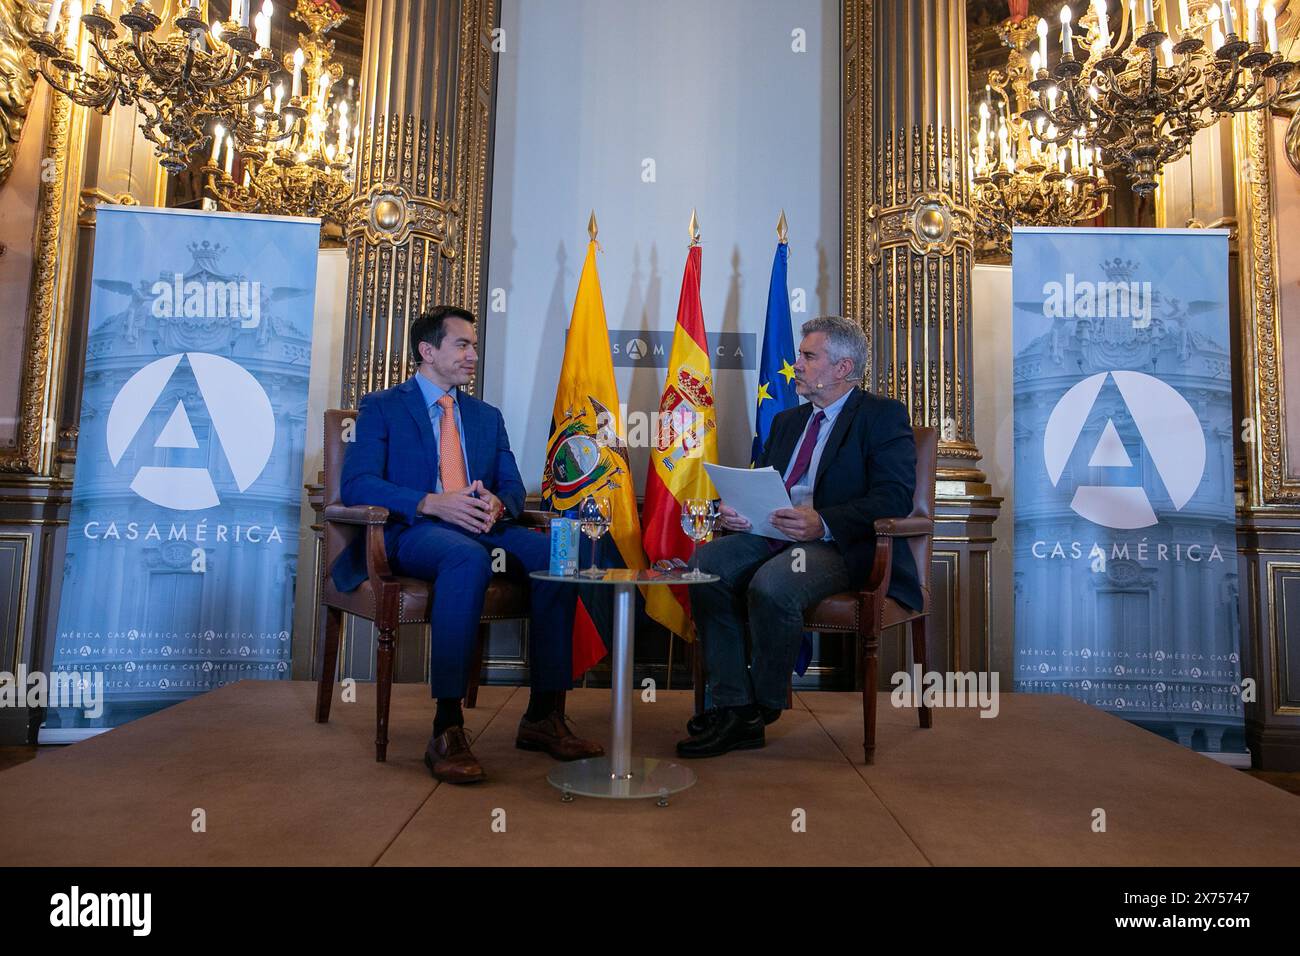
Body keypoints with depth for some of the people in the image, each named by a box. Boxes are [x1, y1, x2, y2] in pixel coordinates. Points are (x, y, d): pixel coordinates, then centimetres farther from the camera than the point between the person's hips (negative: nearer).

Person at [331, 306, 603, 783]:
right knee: (469, 558, -39)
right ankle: (447, 729, -35)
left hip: (483, 527, 5)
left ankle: (543, 715, -18)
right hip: (414, 532, -5)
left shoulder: (487, 415, 24)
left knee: (556, 553, -25)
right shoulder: (381, 407, 9)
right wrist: (433, 503, -21)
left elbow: (513, 486, 17)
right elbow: (356, 482, -6)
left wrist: (497, 504, -10)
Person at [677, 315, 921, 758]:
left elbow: (895, 497, -12)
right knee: (706, 565, -21)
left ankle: (760, 711, -10)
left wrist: (823, 522, -26)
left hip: (841, 544, -6)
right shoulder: (788, 420, 25)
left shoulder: (884, 416, 1)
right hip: (773, 535, 7)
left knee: (771, 586, -34)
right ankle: (733, 709, -16)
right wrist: (735, 510, -3)